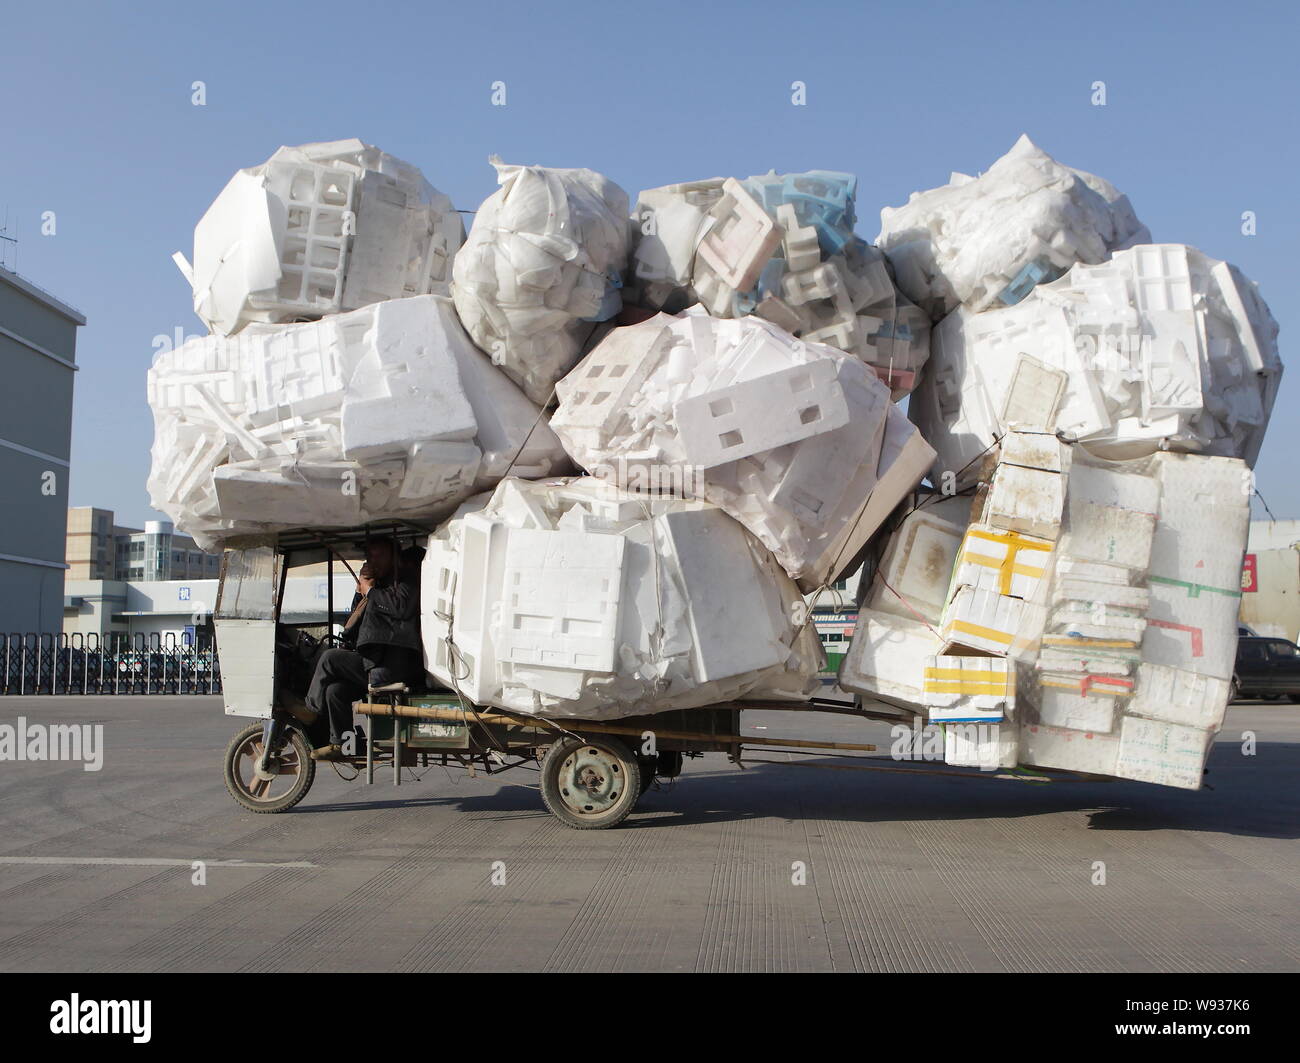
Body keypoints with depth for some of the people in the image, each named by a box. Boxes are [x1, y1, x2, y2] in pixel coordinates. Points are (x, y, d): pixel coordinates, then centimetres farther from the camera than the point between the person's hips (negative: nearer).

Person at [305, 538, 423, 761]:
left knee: (329, 658, -8)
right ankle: (340, 744, 11)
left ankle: (311, 709, 11)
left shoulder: (407, 578, 0)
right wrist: (360, 592, 8)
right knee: (335, 689, 3)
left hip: (394, 665, -9)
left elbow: (403, 606, -23)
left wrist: (370, 591, -7)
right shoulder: (378, 584, 26)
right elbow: (351, 628, 23)